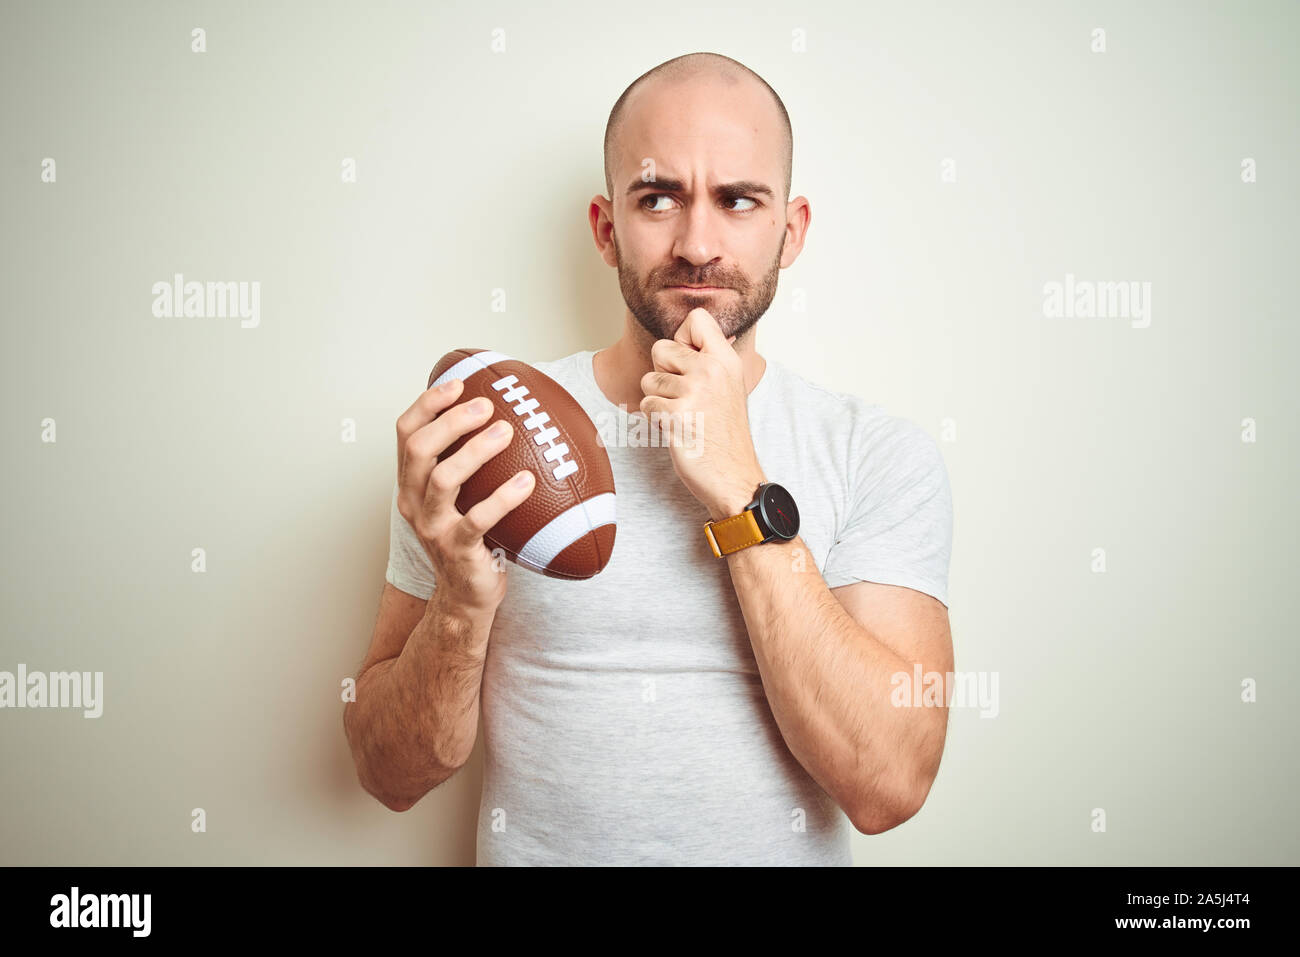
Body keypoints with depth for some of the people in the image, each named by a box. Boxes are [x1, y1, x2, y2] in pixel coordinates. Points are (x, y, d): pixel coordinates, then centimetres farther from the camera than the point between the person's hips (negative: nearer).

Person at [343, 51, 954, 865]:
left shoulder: (882, 455, -7)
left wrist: (742, 493, -20)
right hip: (534, 847, 1)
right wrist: (462, 605, -21)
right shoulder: (486, 432, -6)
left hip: (786, 850, 0)